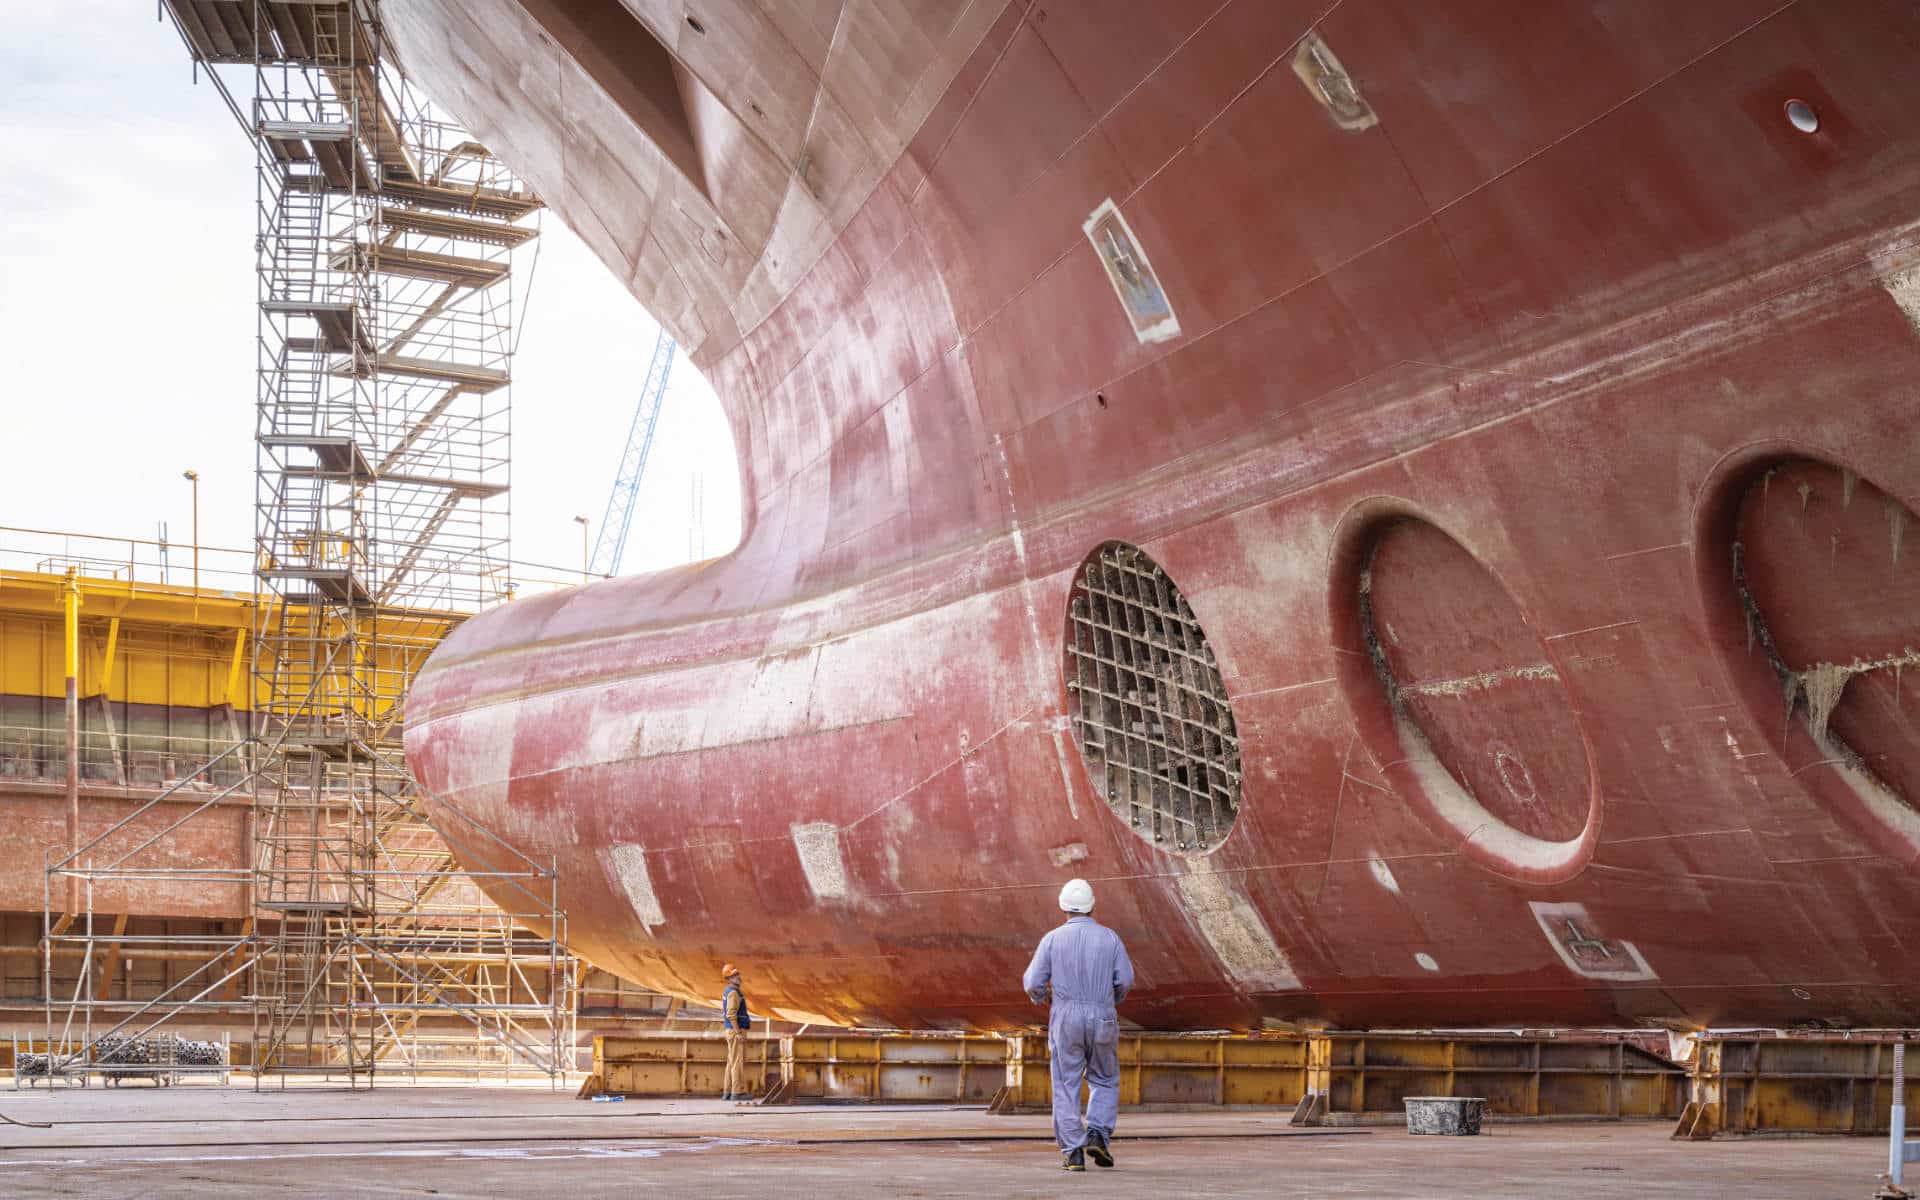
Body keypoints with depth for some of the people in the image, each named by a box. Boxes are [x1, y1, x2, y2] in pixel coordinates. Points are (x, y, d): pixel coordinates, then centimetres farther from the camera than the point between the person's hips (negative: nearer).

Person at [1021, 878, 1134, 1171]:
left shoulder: (1053, 938, -1)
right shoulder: (1109, 937, 2)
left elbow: (1034, 982, -3)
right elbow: (1125, 979, -2)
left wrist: (1039, 996, 21)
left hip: (1065, 1018, -1)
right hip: (1102, 1020, 1)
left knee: (1066, 1087, 5)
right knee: (1105, 1082, 17)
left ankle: (1074, 1152, -2)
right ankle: (1098, 1135, -2)